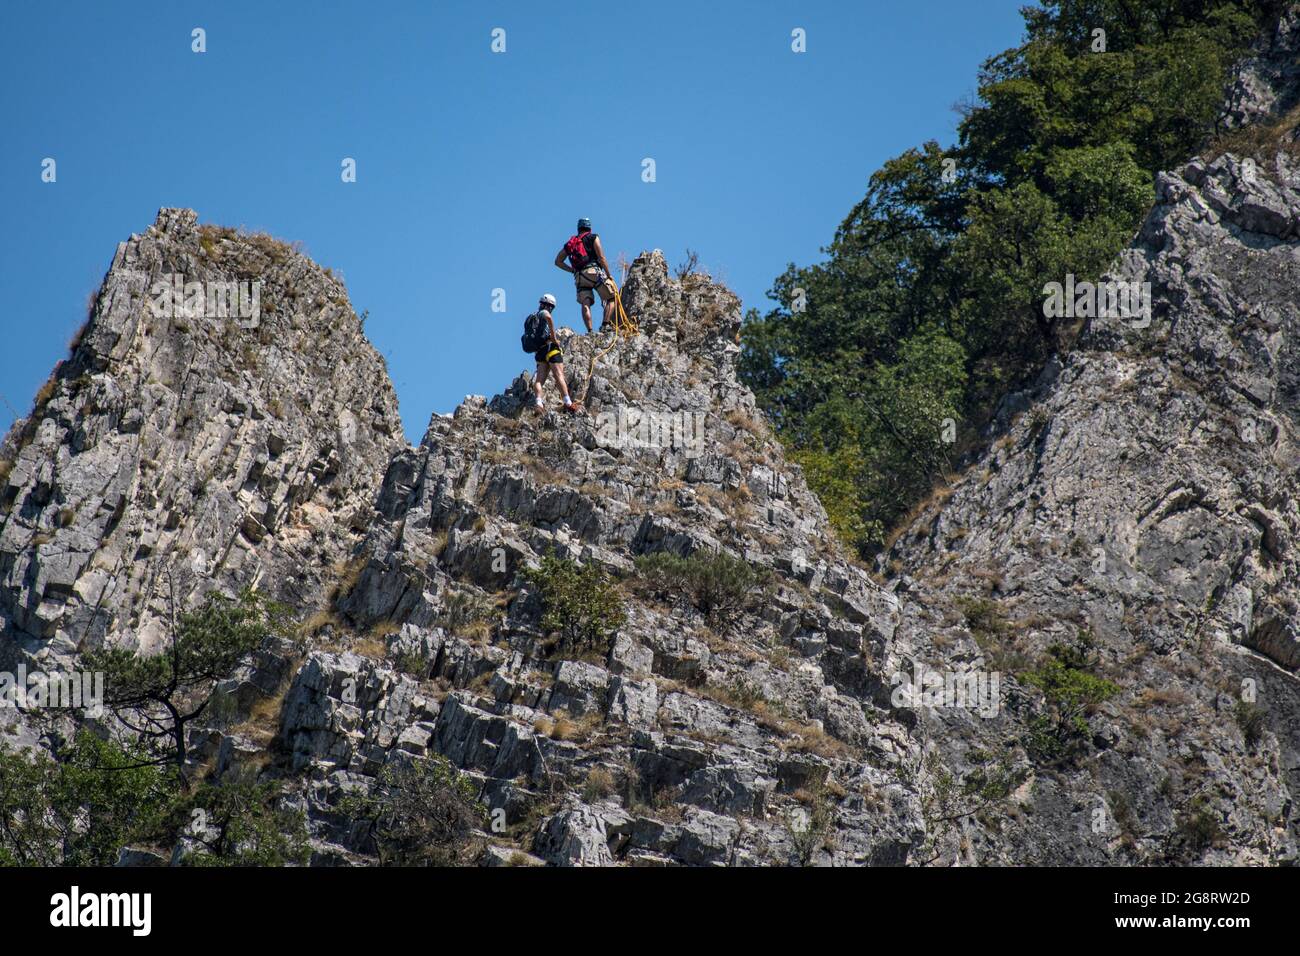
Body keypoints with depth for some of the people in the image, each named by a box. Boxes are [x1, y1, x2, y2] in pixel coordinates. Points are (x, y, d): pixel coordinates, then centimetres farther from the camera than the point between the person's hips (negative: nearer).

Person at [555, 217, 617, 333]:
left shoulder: (570, 243, 23)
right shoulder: (593, 238, 10)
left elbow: (558, 261, 21)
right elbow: (601, 258, -1)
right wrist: (609, 275, 1)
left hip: (579, 277, 4)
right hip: (594, 272, -4)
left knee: (585, 305, -4)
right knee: (612, 298, 2)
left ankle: (590, 331, -22)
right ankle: (605, 325, -16)